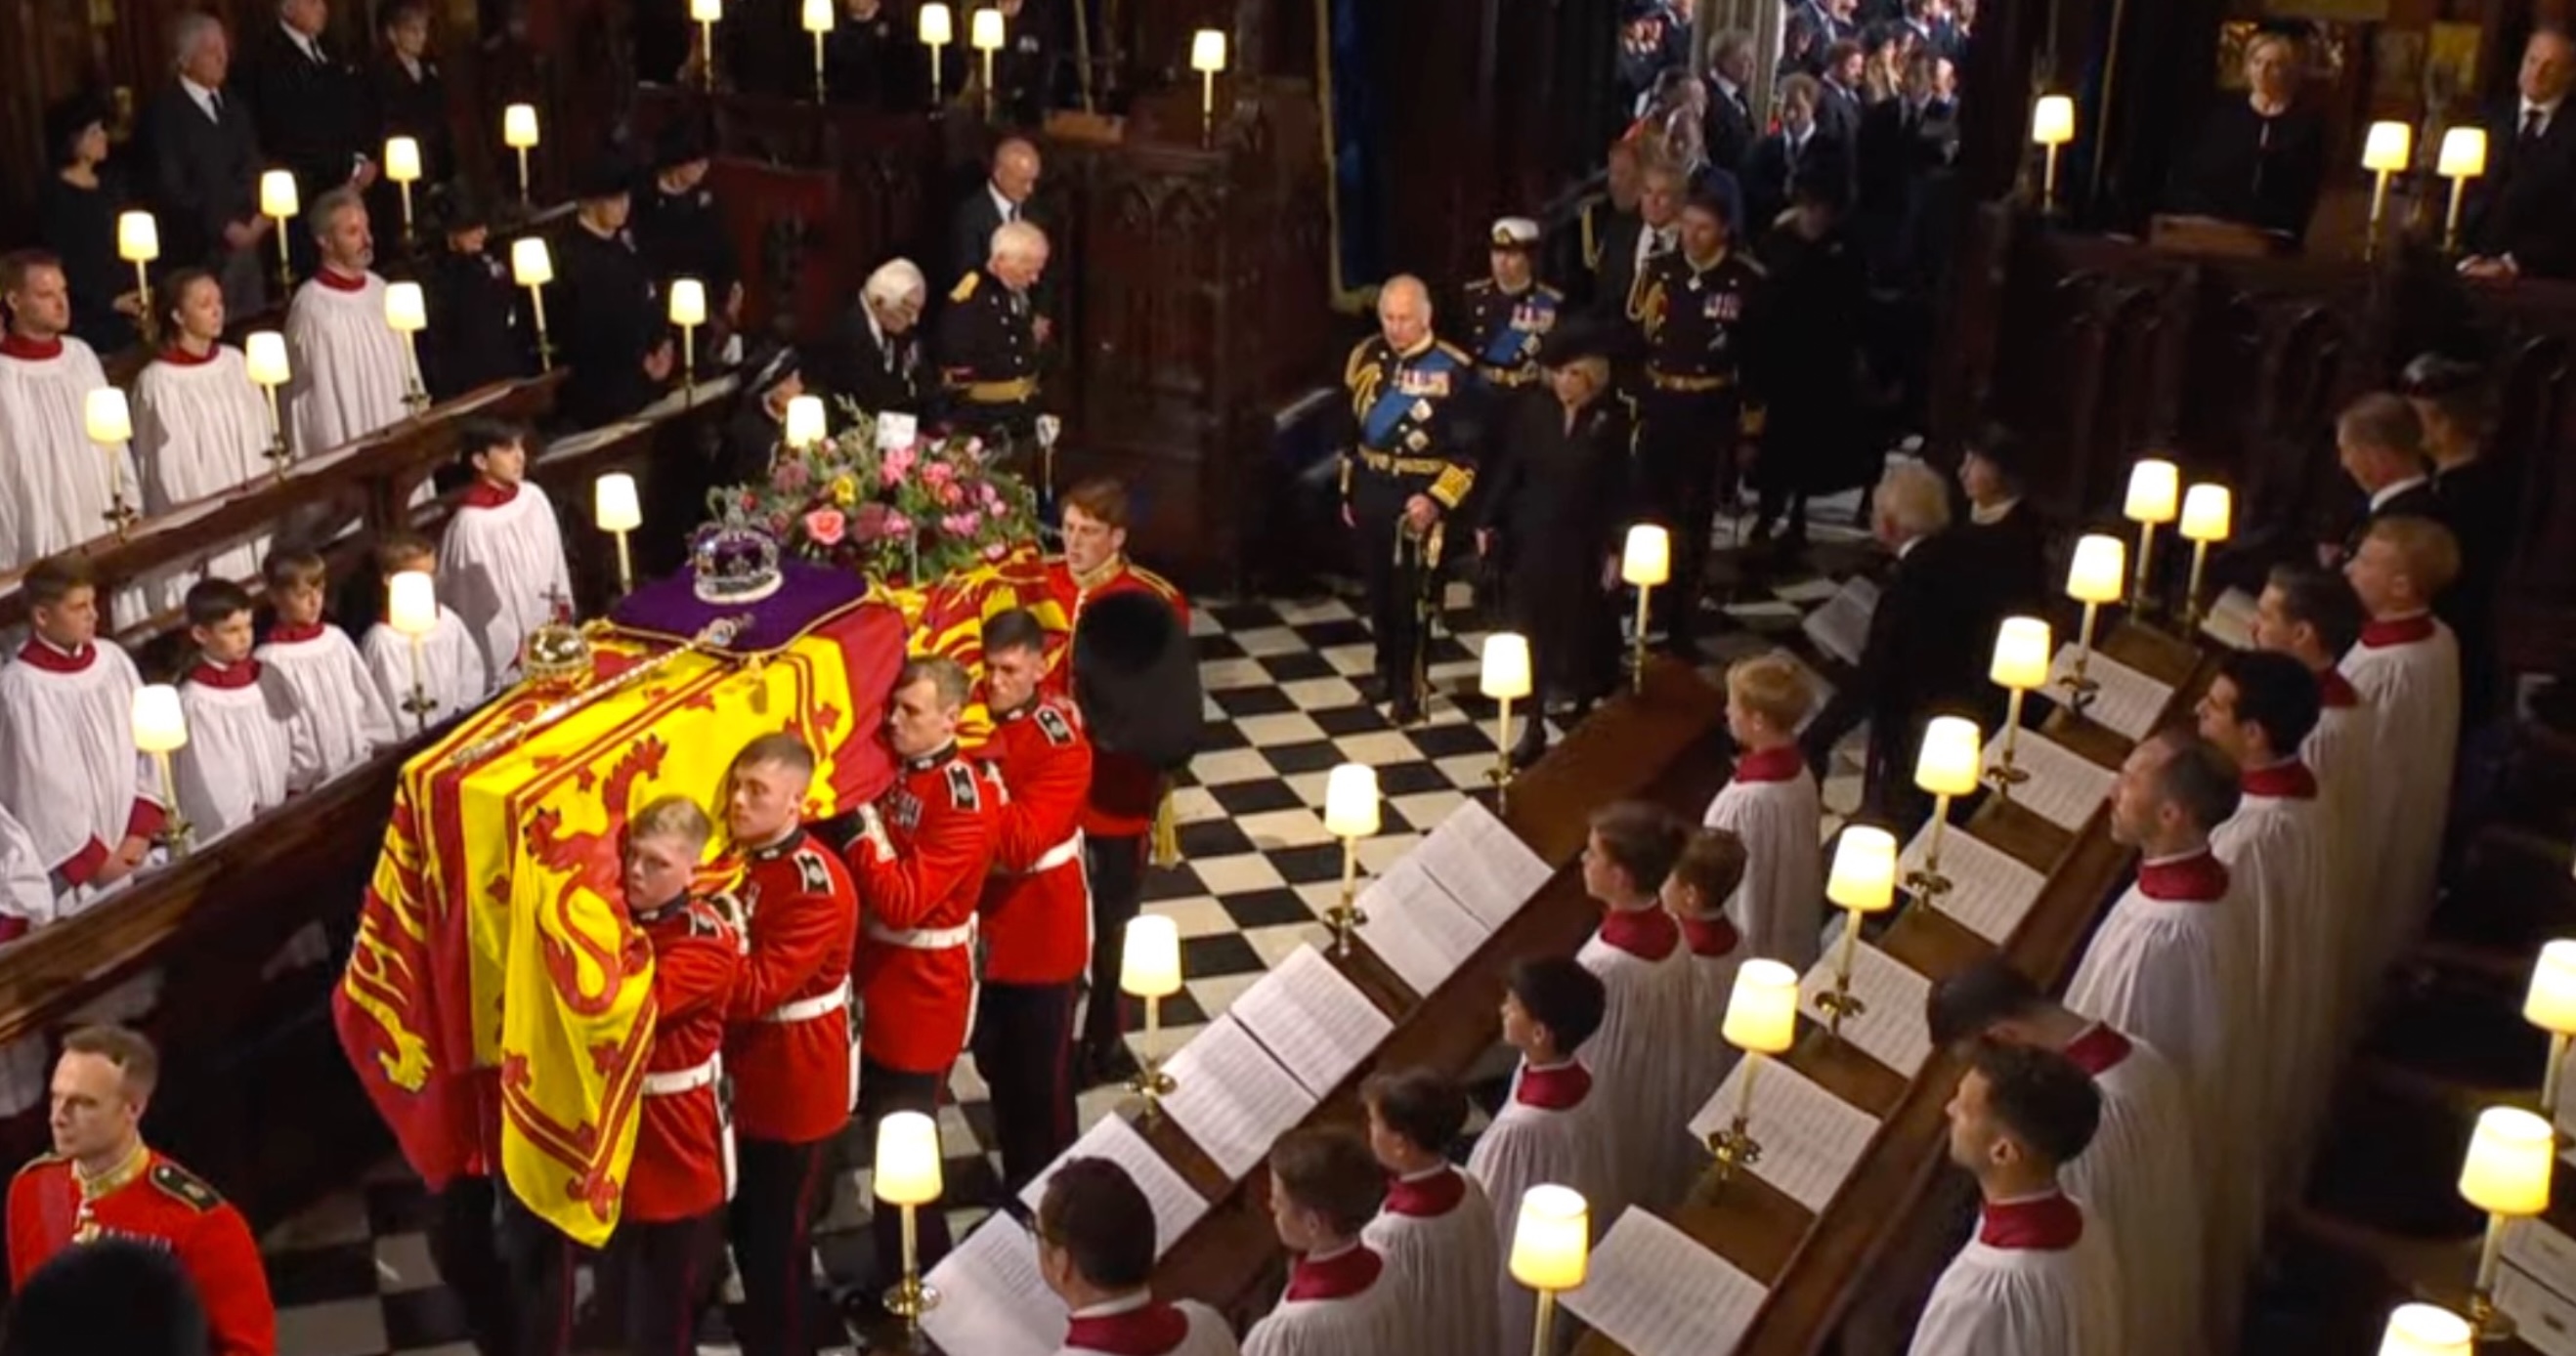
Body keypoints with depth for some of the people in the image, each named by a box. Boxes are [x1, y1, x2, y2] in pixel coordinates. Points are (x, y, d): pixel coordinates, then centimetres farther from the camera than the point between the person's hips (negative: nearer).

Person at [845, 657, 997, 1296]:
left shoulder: (965, 802, -22)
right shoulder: (889, 768, 2)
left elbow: (903, 902, -28)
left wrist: (864, 822, -25)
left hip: (922, 994, -8)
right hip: (875, 978, 8)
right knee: (877, 1126, 19)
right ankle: (895, 1268, 36)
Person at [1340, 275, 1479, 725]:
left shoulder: (1452, 369, -14)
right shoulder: (1366, 357, 3)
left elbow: (1470, 449, -12)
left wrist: (1437, 499, -19)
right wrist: (1347, 491, 14)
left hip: (1417, 497, -5)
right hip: (1370, 493, 5)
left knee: (1410, 597, 1)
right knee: (1377, 591, 16)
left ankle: (1409, 688, 14)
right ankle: (1387, 670, 36)